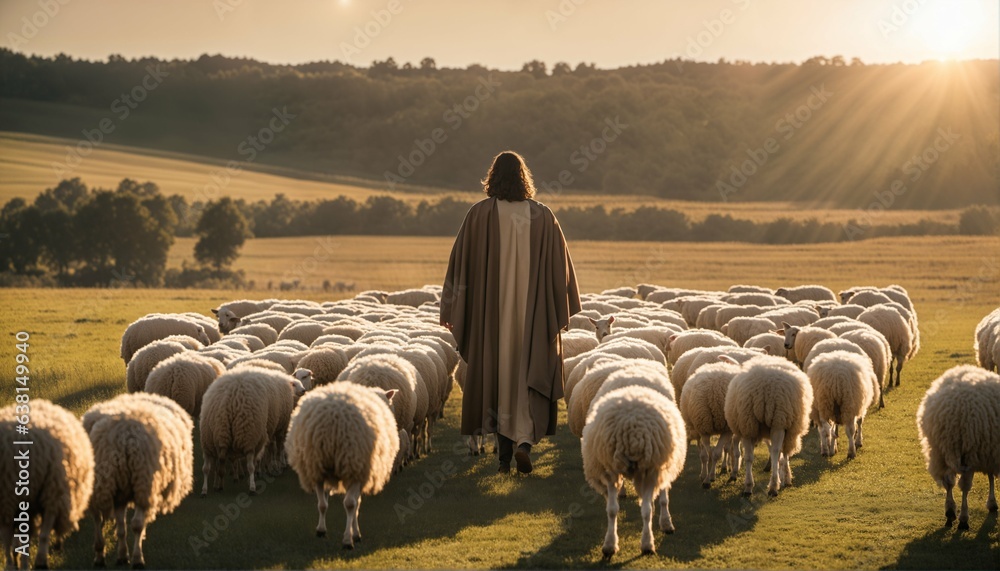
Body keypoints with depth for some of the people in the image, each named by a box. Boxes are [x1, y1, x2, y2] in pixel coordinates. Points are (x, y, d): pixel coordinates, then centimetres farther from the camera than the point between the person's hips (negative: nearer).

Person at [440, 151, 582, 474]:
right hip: (534, 311, 0)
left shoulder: (480, 214, -5)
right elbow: (560, 266, 4)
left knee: (497, 374, 10)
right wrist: (563, 311, 16)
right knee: (531, 374, 6)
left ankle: (504, 453, 12)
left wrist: (450, 309, 5)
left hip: (492, 311, 0)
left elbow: (461, 262, -3)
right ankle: (525, 440, -15)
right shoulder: (543, 216, -1)